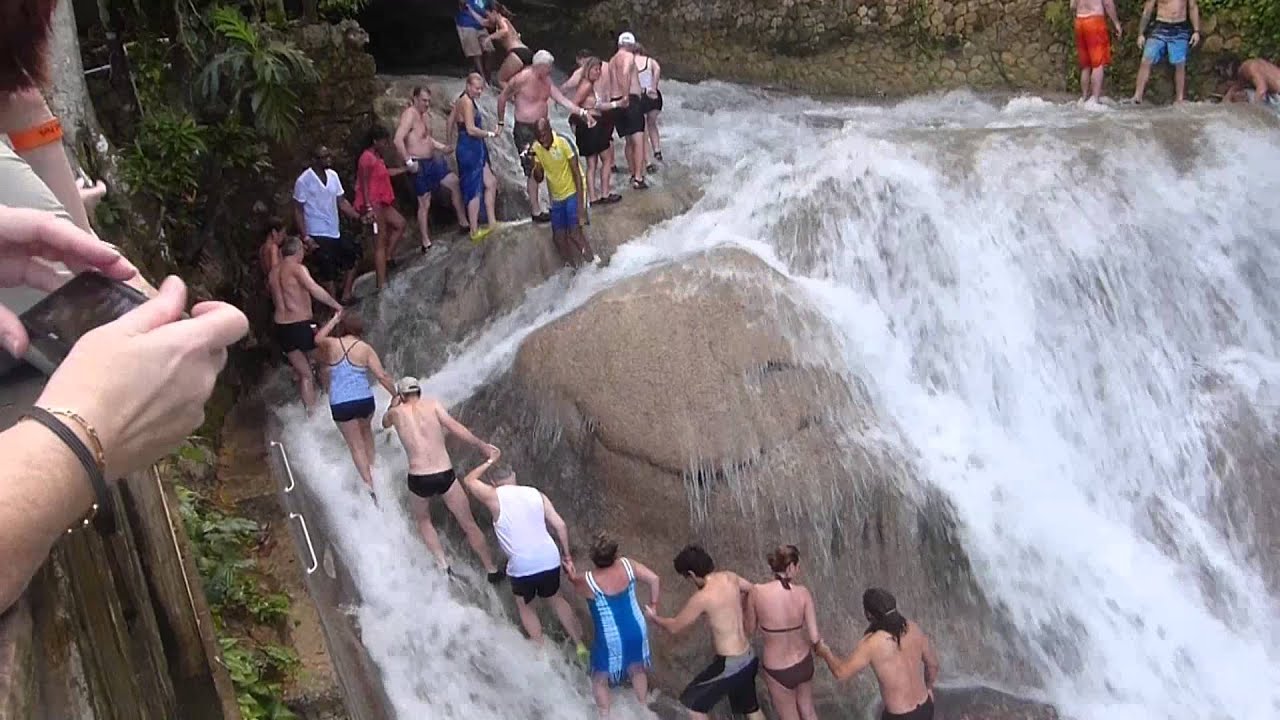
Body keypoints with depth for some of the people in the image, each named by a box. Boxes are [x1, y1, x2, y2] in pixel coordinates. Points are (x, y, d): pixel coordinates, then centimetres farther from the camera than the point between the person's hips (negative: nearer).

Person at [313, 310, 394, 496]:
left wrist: (333, 320, 23)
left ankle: (369, 483, -2)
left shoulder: (330, 344, -3)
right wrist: (396, 394, 3)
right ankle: (372, 465, 32)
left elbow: (318, 339, 14)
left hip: (340, 405, -1)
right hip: (364, 400, 1)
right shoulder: (365, 349, -3)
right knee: (366, 430, 33)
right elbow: (381, 376, -6)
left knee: (356, 445, 8)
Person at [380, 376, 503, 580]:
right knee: (469, 524, 16)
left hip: (419, 479, 0)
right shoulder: (432, 404, 4)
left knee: (423, 521, 29)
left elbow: (385, 424, 32)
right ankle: (492, 571, 23)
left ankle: (443, 565, 16)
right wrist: (481, 445, -10)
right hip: (446, 476, 0)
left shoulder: (396, 412, 7)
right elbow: (454, 426, -10)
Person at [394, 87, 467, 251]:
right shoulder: (410, 114, -17)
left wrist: (442, 147, 11)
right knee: (424, 204, -3)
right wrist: (409, 161, -25)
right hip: (420, 165, -9)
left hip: (433, 161, 9)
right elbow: (398, 140, -27)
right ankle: (426, 243, 6)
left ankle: (463, 222, 17)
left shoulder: (423, 115, 11)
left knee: (454, 183, 8)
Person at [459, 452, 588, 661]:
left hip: (522, 565, -3)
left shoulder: (494, 496, -1)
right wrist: (566, 556, 13)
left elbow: (469, 480, 18)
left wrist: (490, 461, 29)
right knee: (556, 598, 28)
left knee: (524, 606, 24)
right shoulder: (536, 494, 9)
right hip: (550, 559, 4)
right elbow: (560, 525, 4)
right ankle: (580, 645, 30)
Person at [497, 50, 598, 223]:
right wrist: (501, 123, -3)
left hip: (542, 128, 8)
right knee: (533, 172, -3)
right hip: (525, 130, -8)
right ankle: (536, 212, 7)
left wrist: (582, 112, -9)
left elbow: (563, 99, 3)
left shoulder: (546, 81, 6)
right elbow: (502, 98, -9)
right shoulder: (522, 79, -18)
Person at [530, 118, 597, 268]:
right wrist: (534, 164, -20)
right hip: (556, 198, 6)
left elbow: (577, 172, -17)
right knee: (558, 237, 4)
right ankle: (575, 267, 17)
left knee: (574, 232, -19)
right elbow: (539, 178, 1)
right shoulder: (536, 148, -4)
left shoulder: (563, 142, -20)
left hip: (572, 193, -6)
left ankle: (591, 262, -5)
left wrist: (580, 201, -21)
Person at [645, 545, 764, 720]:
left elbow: (674, 627, -8)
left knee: (691, 703, 10)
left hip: (730, 665, -8)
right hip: (749, 659, 8)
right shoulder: (730, 577, -3)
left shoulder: (702, 598, -22)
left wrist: (654, 617, 11)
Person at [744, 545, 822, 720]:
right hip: (804, 663, 2)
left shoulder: (757, 592, -22)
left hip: (777, 670, -2)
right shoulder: (803, 592, -19)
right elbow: (815, 637, -15)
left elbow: (750, 627, -5)